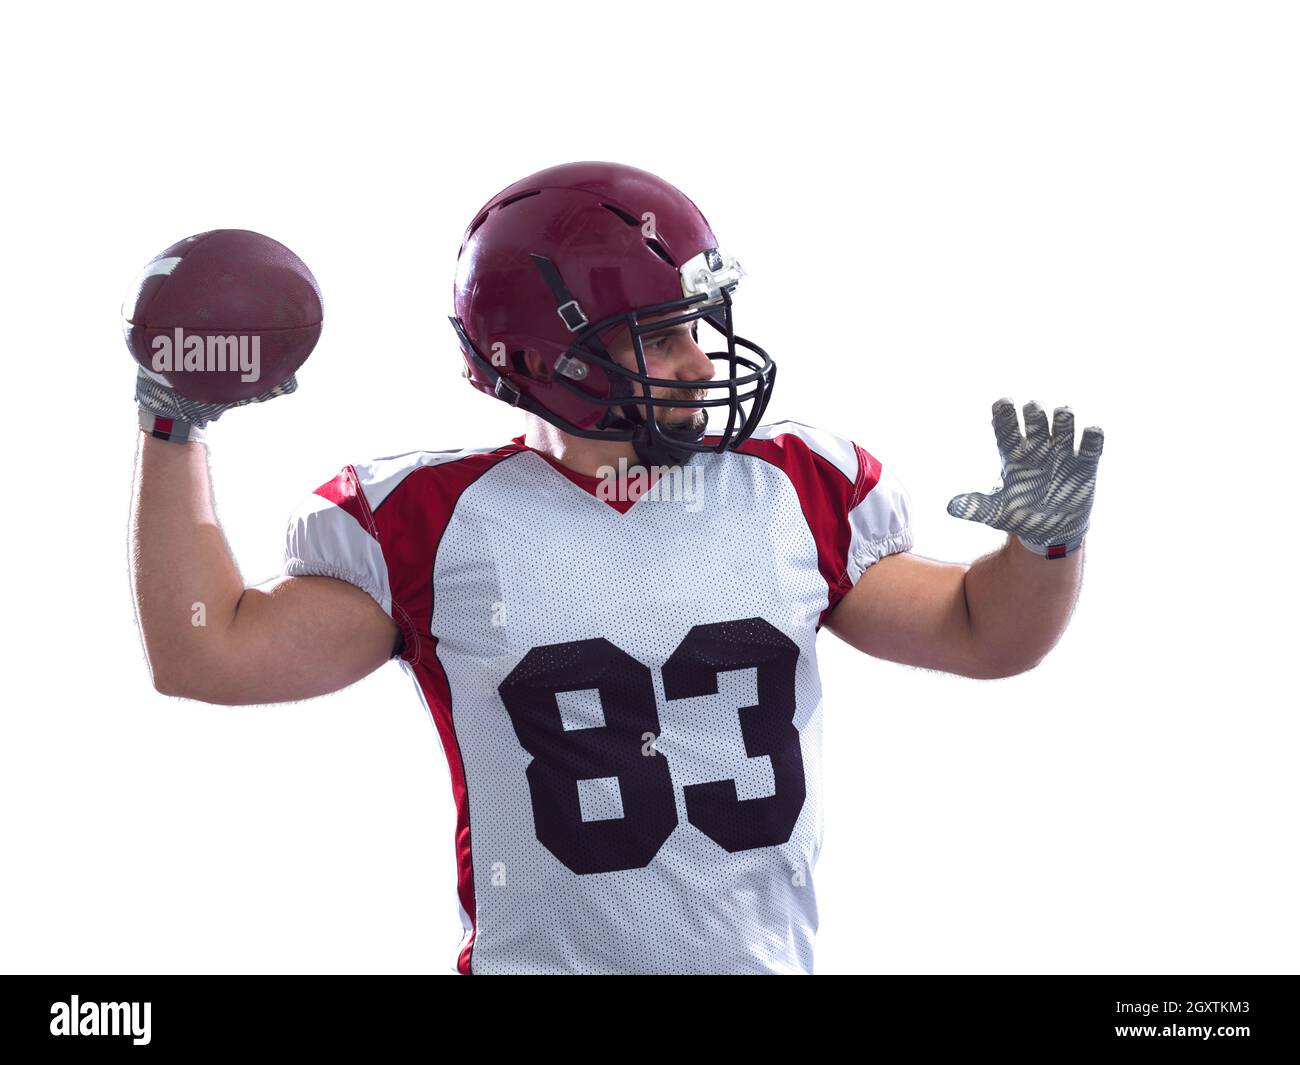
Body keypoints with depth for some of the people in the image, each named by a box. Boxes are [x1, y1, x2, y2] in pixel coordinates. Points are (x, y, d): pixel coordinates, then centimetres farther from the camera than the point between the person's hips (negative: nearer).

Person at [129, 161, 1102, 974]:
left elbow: (979, 633, 12)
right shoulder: (442, 522, -5)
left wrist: (1046, 541, -7)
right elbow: (206, 656, -3)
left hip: (771, 955, 2)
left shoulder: (797, 490, 3)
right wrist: (174, 426, -4)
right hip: (542, 958, -2)